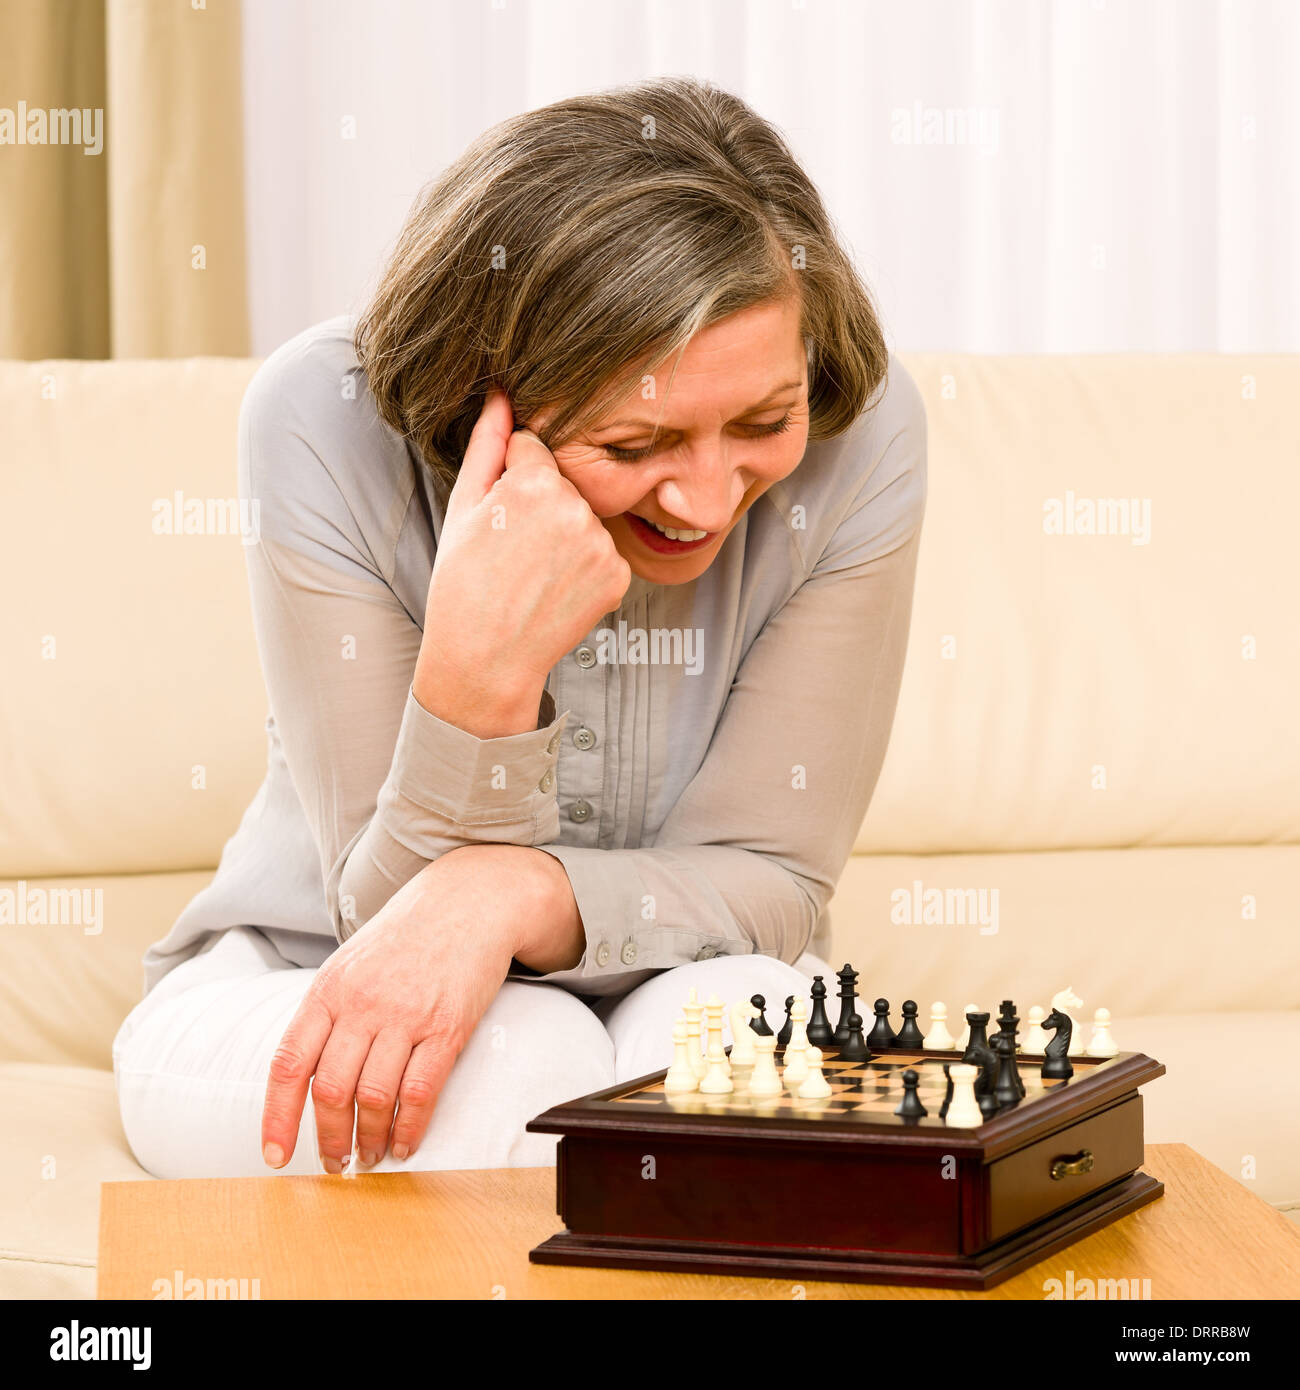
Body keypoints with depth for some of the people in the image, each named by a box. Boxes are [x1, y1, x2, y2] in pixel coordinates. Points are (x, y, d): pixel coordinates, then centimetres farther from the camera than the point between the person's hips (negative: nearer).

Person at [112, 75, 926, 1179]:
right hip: (303, 999, -1)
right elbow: (390, 917, -21)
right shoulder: (327, 423, -23)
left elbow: (766, 883, -17)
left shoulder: (858, 435, -19)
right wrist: (480, 674, -42)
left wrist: (515, 893, -38)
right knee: (521, 1063, -34)